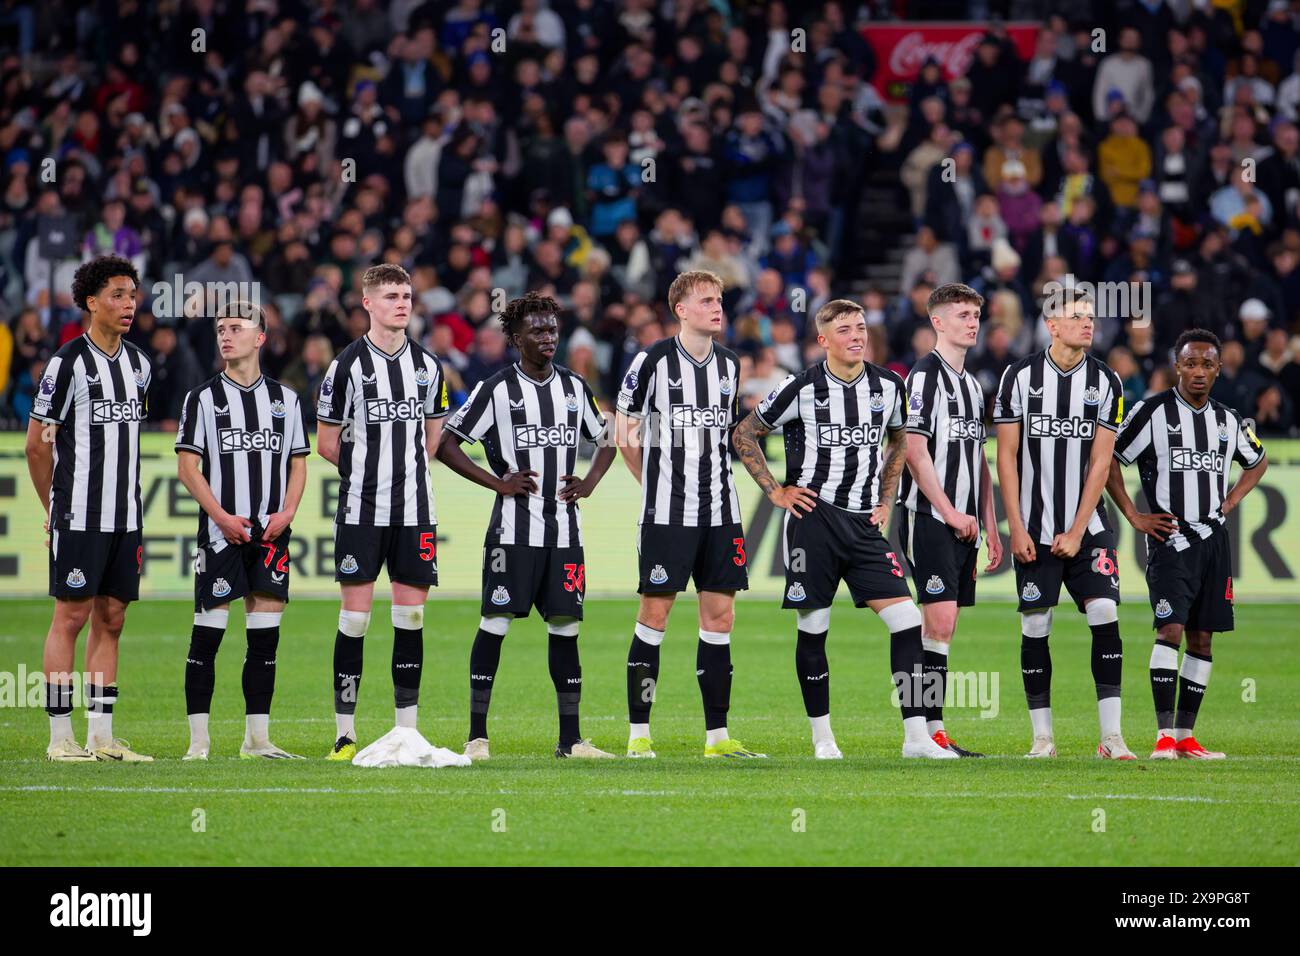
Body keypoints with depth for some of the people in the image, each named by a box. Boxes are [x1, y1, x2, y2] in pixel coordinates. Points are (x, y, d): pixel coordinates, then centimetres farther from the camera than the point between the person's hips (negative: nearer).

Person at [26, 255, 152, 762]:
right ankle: (60, 737, -2)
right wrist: (55, 507, 2)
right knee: (71, 616, -5)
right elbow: (37, 443, -6)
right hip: (79, 518, -7)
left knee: (111, 619, 7)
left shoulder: (138, 363, 12)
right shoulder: (69, 363, -10)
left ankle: (101, 736, 10)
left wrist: (130, 504, 18)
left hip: (125, 516, 7)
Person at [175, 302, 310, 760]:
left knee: (265, 634, 3)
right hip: (220, 531, -3)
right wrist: (222, 517, -12)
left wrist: (286, 513, -4)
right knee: (207, 633, -5)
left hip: (271, 533, 3)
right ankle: (198, 738, -2)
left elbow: (298, 464, 14)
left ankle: (257, 737, 8)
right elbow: (187, 467, -2)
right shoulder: (203, 397, 2)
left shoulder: (284, 398, 12)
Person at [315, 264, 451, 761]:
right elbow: (327, 442, 2)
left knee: (411, 616, 4)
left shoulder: (427, 365, 8)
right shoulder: (347, 365, -4)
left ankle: (407, 729, 9)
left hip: (414, 510, 4)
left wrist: (405, 471, 10)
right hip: (361, 510, -4)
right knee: (355, 616, -5)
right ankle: (345, 733, 0)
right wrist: (367, 472, 7)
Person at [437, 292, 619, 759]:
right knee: (495, 623, -5)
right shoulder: (496, 389, -4)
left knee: (565, 626, 5)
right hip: (514, 530, -4)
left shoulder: (574, 387, 11)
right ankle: (477, 735, -1)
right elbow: (446, 445, -4)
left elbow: (606, 440, 25)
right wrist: (499, 483, -10)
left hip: (564, 529, 4)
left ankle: (571, 738, 8)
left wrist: (589, 482, 7)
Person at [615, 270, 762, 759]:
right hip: (666, 512, -5)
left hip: (720, 512, 5)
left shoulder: (730, 365, 10)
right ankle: (638, 733, 2)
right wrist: (656, 483, 5)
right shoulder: (653, 360, -6)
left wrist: (712, 483, 16)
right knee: (654, 613, -4)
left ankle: (717, 736, 7)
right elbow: (623, 433, 2)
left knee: (719, 616, 3)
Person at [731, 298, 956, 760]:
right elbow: (745, 435, 5)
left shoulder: (888, 385, 6)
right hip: (813, 518, -3)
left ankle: (916, 736, -5)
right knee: (812, 629, 1)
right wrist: (775, 491, -1)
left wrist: (885, 501, 14)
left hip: (863, 523, 3)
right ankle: (822, 737, 13)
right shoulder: (802, 388, -5)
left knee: (907, 620, -8)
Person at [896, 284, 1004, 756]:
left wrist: (989, 524, 16)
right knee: (940, 620, -14)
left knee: (944, 625, 7)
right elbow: (915, 451, -14)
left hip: (963, 521, 8)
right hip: (928, 518, -8)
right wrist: (950, 512, -15)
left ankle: (928, 730, 8)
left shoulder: (972, 384, 19)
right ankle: (931, 730, -13)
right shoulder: (925, 375, -8)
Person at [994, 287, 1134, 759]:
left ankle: (1111, 736, -8)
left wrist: (1076, 533, -7)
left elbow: (1099, 463, -1)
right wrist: (1016, 529, -6)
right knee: (1035, 627, 0)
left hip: (1088, 527, 1)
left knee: (1105, 617, -11)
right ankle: (1042, 737, 10)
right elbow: (1006, 456, 0)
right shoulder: (1021, 376, -1)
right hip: (1034, 529, -1)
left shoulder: (1105, 382, 1)